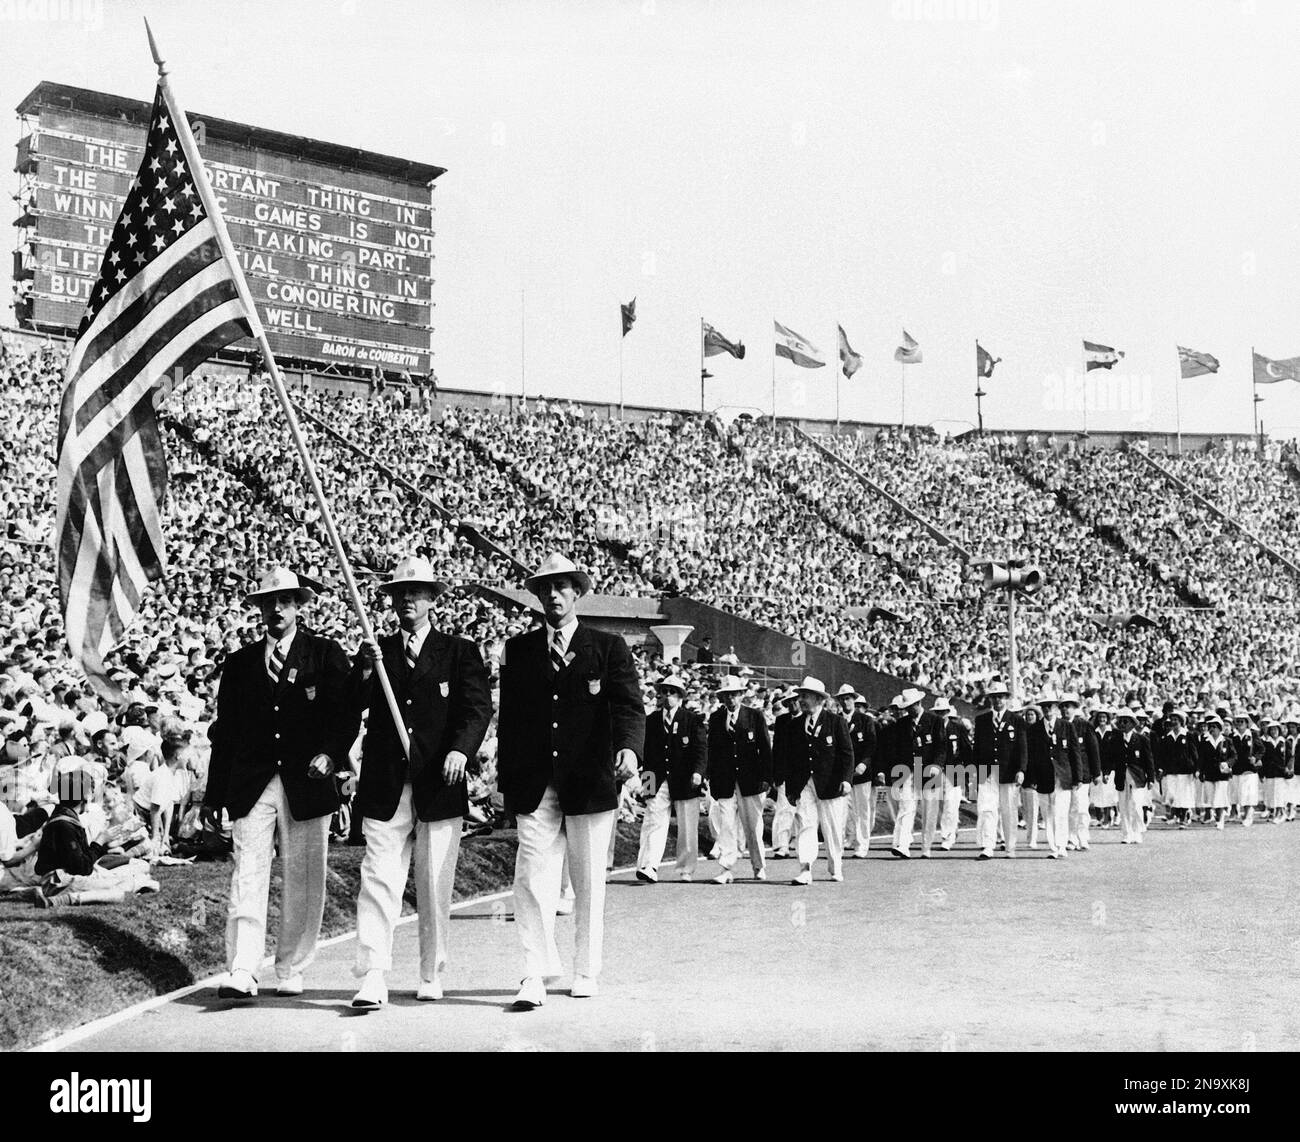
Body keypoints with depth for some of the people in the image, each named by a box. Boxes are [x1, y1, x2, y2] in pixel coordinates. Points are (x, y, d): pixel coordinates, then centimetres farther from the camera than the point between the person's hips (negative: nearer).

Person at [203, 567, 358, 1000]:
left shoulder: (326, 655, 8)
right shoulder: (240, 663, 14)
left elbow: (344, 715, 1)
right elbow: (225, 732, 14)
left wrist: (330, 754, -18)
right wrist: (214, 796, 11)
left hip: (306, 784, -1)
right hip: (251, 787, 1)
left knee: (303, 882, 1)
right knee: (247, 878, -8)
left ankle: (291, 973, 12)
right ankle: (241, 974, -10)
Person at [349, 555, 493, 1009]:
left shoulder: (460, 652, 8)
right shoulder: (376, 651, 12)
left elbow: (478, 707, -4)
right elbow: (351, 707, 1)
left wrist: (461, 749, -21)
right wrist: (365, 671, -17)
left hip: (440, 784, 0)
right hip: (385, 786, 1)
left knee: (436, 887, 5)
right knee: (378, 879, -8)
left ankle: (432, 976, 17)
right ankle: (372, 980, -10)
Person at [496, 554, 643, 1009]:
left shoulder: (609, 648, 5)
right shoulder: (518, 650, 11)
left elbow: (629, 706, -5)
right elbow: (508, 716, 12)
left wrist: (629, 747, -24)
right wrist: (505, 777, 7)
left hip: (590, 781, -1)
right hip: (534, 784, 1)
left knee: (589, 882, 7)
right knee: (533, 876, -8)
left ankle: (586, 972, 19)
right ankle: (536, 975, -8)